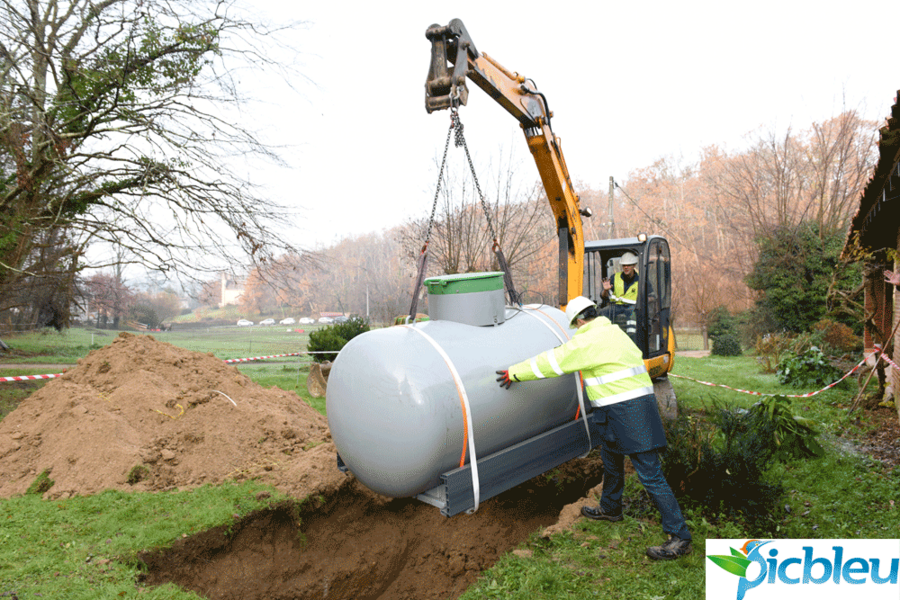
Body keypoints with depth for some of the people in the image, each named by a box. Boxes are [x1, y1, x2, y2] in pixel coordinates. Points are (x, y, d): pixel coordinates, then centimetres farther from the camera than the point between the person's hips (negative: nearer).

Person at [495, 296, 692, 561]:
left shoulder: (589, 341, -14)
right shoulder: (613, 332, 15)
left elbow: (551, 362, -10)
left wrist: (514, 373, 0)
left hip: (629, 412, -10)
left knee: (650, 475, -5)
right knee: (610, 457, 25)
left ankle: (680, 538, 1)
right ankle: (610, 509, 45)